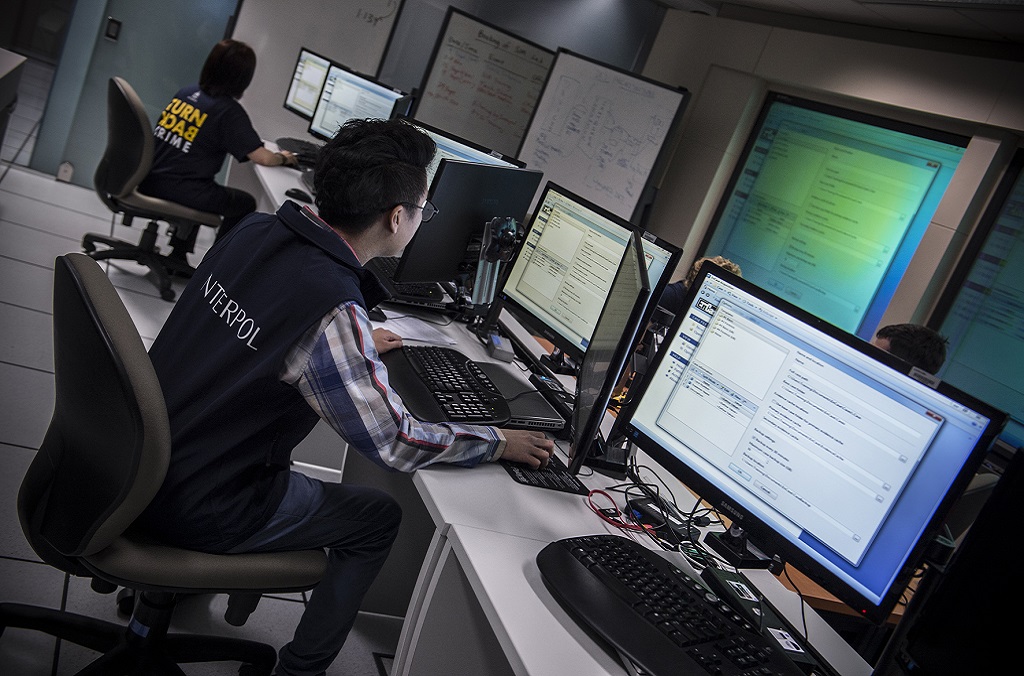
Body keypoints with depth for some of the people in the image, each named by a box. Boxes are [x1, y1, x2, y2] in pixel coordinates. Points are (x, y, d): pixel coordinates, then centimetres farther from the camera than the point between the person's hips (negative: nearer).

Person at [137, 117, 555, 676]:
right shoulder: (333, 311, -30)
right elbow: (394, 443, -20)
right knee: (379, 518, 11)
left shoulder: (256, 229, -6)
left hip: (139, 446, 7)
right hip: (196, 512, -7)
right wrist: (499, 443, -7)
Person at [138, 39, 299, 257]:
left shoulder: (186, 91, 8)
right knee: (246, 203, 15)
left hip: (148, 180, 7)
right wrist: (283, 158, 8)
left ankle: (178, 256, 40)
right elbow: (263, 158, -15)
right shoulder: (229, 110, -12)